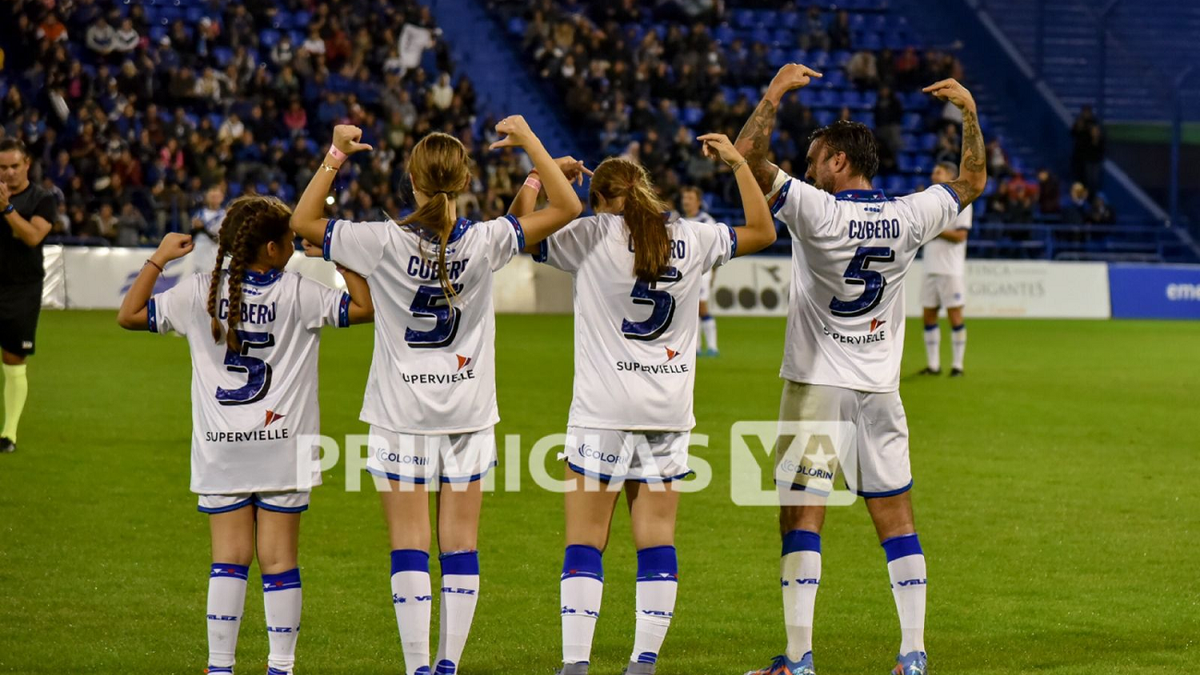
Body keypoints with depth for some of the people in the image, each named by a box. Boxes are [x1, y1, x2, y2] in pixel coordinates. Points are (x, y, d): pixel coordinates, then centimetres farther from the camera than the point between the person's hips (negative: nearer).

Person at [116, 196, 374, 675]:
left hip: (221, 451, 2)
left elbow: (129, 315, 5)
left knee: (229, 558, 6)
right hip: (281, 448, -2)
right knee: (279, 559, 4)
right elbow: (364, 307, -5)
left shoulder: (200, 292, -1)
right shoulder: (298, 294, -7)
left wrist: (158, 259, 11)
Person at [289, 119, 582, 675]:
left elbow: (303, 221, -2)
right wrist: (528, 141, 0)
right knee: (460, 542, 7)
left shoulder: (386, 243, -14)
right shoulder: (485, 242, -11)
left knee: (409, 544, 1)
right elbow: (566, 207, -3)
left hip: (402, 415, -1)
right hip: (467, 413, 1)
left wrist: (336, 155, 0)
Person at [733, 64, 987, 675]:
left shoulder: (816, 212, -13)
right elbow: (972, 182, 17)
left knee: (801, 516, 0)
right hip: (880, 391, 4)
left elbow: (747, 159, -12)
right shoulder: (908, 218, 0)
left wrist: (777, 91, -5)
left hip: (816, 388, -4)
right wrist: (970, 113, 21)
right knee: (895, 518, 8)